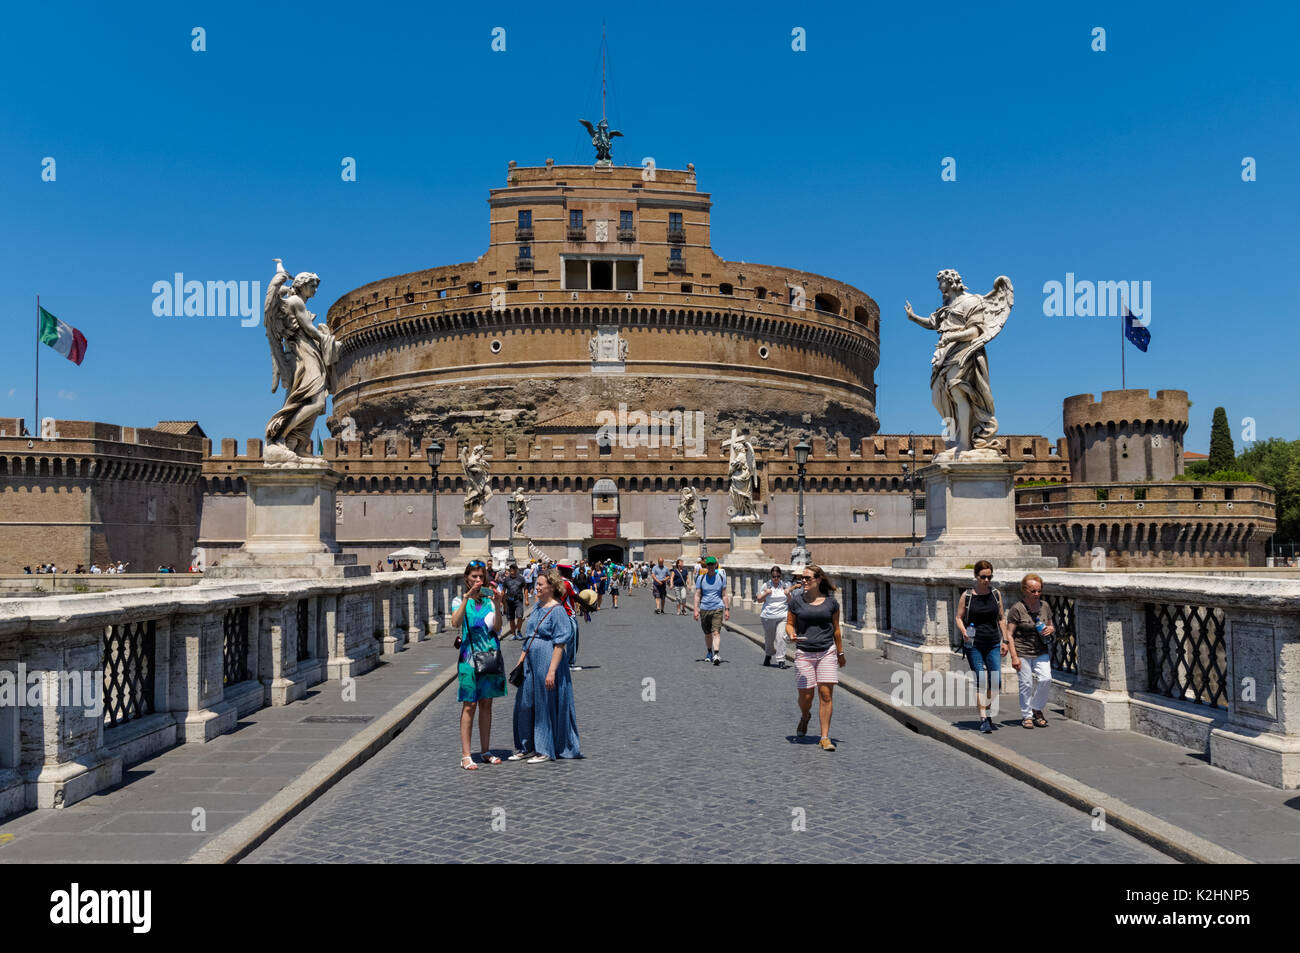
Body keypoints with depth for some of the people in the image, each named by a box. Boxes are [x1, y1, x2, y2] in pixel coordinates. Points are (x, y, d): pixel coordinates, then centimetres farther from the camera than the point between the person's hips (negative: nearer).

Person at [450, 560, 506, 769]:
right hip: (470, 655, -3)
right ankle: (465, 756, -1)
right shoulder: (460, 600, 2)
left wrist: (497, 605, -18)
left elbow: (497, 628, -4)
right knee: (469, 705, -4)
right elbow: (455, 623, -18)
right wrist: (467, 598, -25)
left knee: (486, 704, 10)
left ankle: (486, 751, 18)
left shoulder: (489, 600, 8)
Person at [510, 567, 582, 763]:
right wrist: (521, 659, 18)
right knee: (525, 703, 12)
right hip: (532, 662, 9)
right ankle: (527, 747, 24)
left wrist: (552, 671, -21)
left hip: (547, 662, -9)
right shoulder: (538, 607, 11)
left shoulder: (557, 611, -14)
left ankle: (545, 750, 13)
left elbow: (560, 644, -18)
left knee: (545, 706, 1)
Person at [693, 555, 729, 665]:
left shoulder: (721, 577, 3)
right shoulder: (701, 578, 2)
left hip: (718, 608, -2)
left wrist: (727, 609, 5)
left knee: (716, 632, -16)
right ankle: (709, 653, 35)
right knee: (707, 634, 14)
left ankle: (716, 655, -25)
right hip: (704, 609, 2)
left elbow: (724, 595, 9)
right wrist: (696, 610, -5)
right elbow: (697, 595, 3)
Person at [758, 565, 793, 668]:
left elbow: (790, 601, 14)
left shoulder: (784, 586, 9)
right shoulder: (766, 586, 5)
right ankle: (768, 655, 37)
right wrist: (766, 593, -10)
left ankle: (781, 660, -9)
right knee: (768, 638, 10)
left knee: (780, 637, -13)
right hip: (768, 616, 0)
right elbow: (759, 599, 6)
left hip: (782, 616, 0)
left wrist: (788, 594, -6)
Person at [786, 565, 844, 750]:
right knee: (806, 695, 2)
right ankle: (805, 717, 37)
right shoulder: (796, 600, 2)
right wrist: (791, 634, -14)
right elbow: (789, 624, 8)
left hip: (827, 652, 0)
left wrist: (840, 653, 18)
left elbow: (836, 629, 13)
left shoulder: (830, 602, 3)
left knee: (826, 694, -6)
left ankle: (825, 737, 2)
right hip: (803, 653, 0)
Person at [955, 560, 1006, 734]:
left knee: (996, 682, -4)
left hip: (993, 644, 2)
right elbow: (959, 617, 3)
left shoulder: (996, 594, 5)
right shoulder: (967, 596, -2)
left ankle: (988, 709, 22)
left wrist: (1004, 640, 8)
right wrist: (963, 631, -16)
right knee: (980, 682, -4)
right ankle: (983, 719, 3)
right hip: (973, 644, -2)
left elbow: (1000, 618, 12)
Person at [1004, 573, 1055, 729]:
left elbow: (1051, 626, 21)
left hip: (1041, 652, 4)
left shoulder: (1045, 606, 6)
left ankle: (1037, 708, 14)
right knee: (1026, 684, -1)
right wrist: (1014, 657, -14)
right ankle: (1026, 716, 15)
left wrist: (1051, 629, -6)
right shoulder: (1017, 609, -10)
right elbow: (1009, 634, -9)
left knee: (1046, 679, -10)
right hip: (1023, 653, -4)